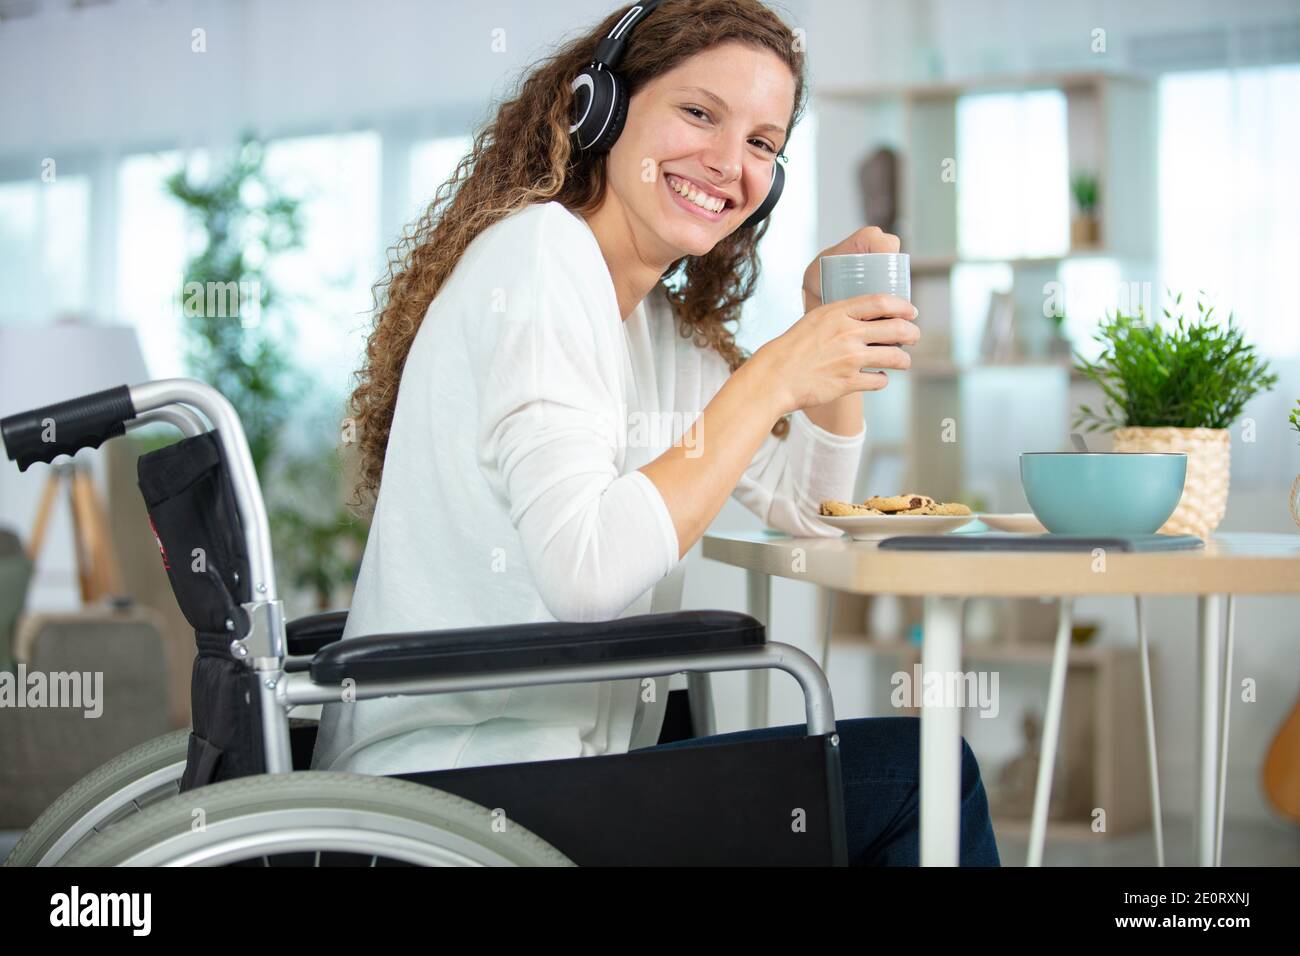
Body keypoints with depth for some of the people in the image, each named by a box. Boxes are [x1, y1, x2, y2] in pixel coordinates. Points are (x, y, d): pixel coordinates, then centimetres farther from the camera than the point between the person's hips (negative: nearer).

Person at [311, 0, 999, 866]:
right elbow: (584, 566, -24)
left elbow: (808, 509, 22)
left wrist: (836, 324, 7)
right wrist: (774, 376, -19)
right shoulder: (538, 252, -13)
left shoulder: (660, 321, 15)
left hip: (561, 764, 9)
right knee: (915, 771, -8)